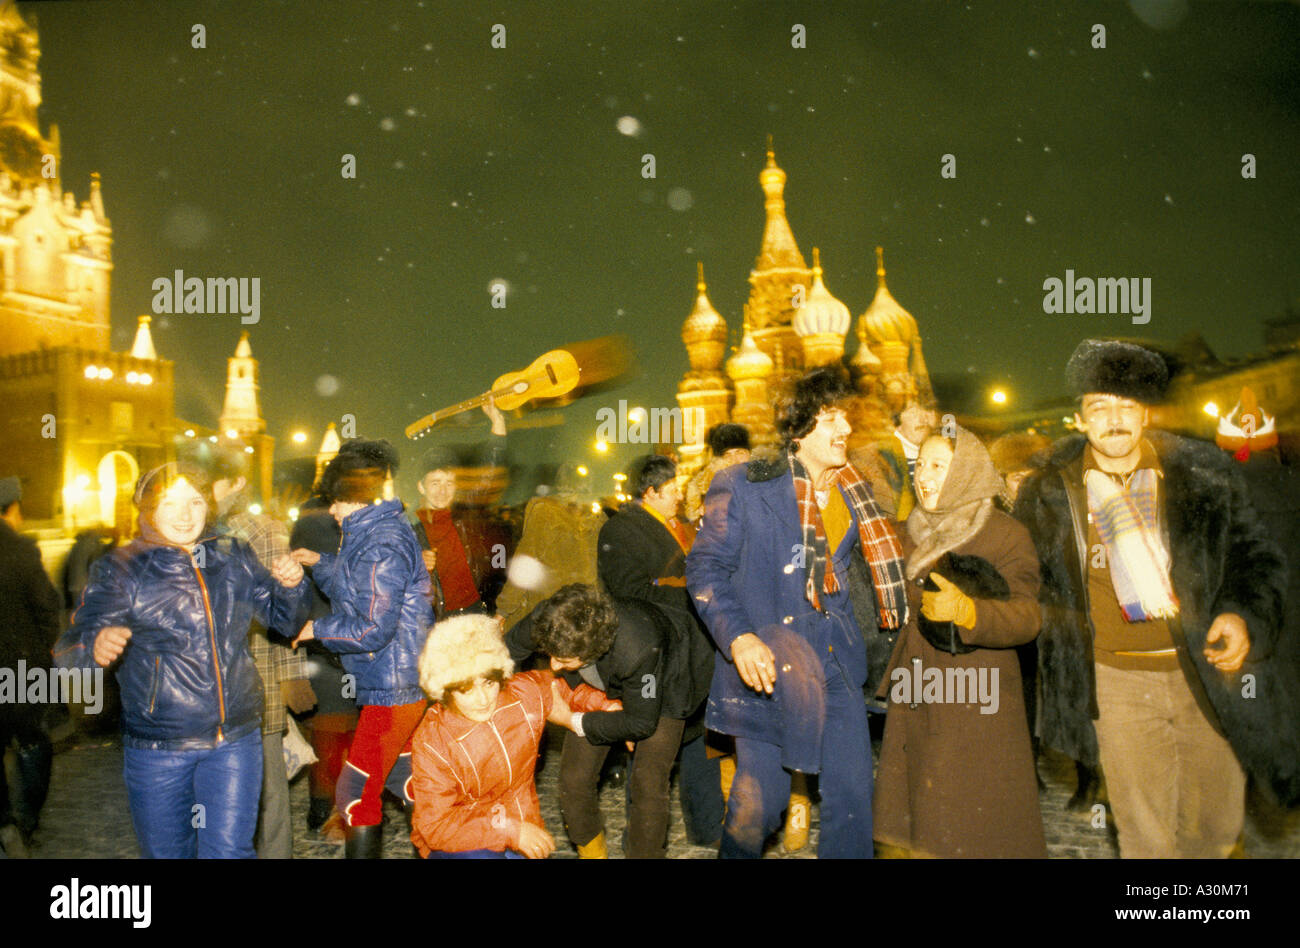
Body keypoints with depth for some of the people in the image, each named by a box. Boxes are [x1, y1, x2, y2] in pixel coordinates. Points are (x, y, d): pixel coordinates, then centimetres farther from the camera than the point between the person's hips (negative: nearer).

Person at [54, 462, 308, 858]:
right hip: (157, 748, -1)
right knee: (167, 852, 13)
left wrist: (291, 586, -9)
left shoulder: (234, 558, 5)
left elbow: (283, 618, 14)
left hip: (236, 740, 1)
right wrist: (95, 647, -36)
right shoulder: (120, 568, -3)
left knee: (230, 850, -1)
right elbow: (69, 651, -11)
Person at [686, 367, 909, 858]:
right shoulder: (744, 487, -7)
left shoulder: (852, 491, 11)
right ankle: (735, 852, 30)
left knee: (852, 792, 5)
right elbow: (705, 568, -8)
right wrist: (738, 637, -21)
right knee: (760, 801, 1)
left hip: (834, 658, 5)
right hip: (767, 663, -5)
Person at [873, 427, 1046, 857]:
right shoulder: (916, 532, 13)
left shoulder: (1006, 534, -7)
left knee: (974, 826, -4)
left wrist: (965, 610, -34)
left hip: (977, 699, -6)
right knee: (917, 820, 7)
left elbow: (1026, 617, -19)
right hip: (917, 697, 6)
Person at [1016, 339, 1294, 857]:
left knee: (1217, 828, 16)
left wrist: (1242, 616, -14)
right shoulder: (1050, 492, -2)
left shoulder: (1205, 473, -2)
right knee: (1143, 834, 7)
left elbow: (1255, 557, 4)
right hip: (1118, 682, -1)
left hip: (1208, 673, 1)